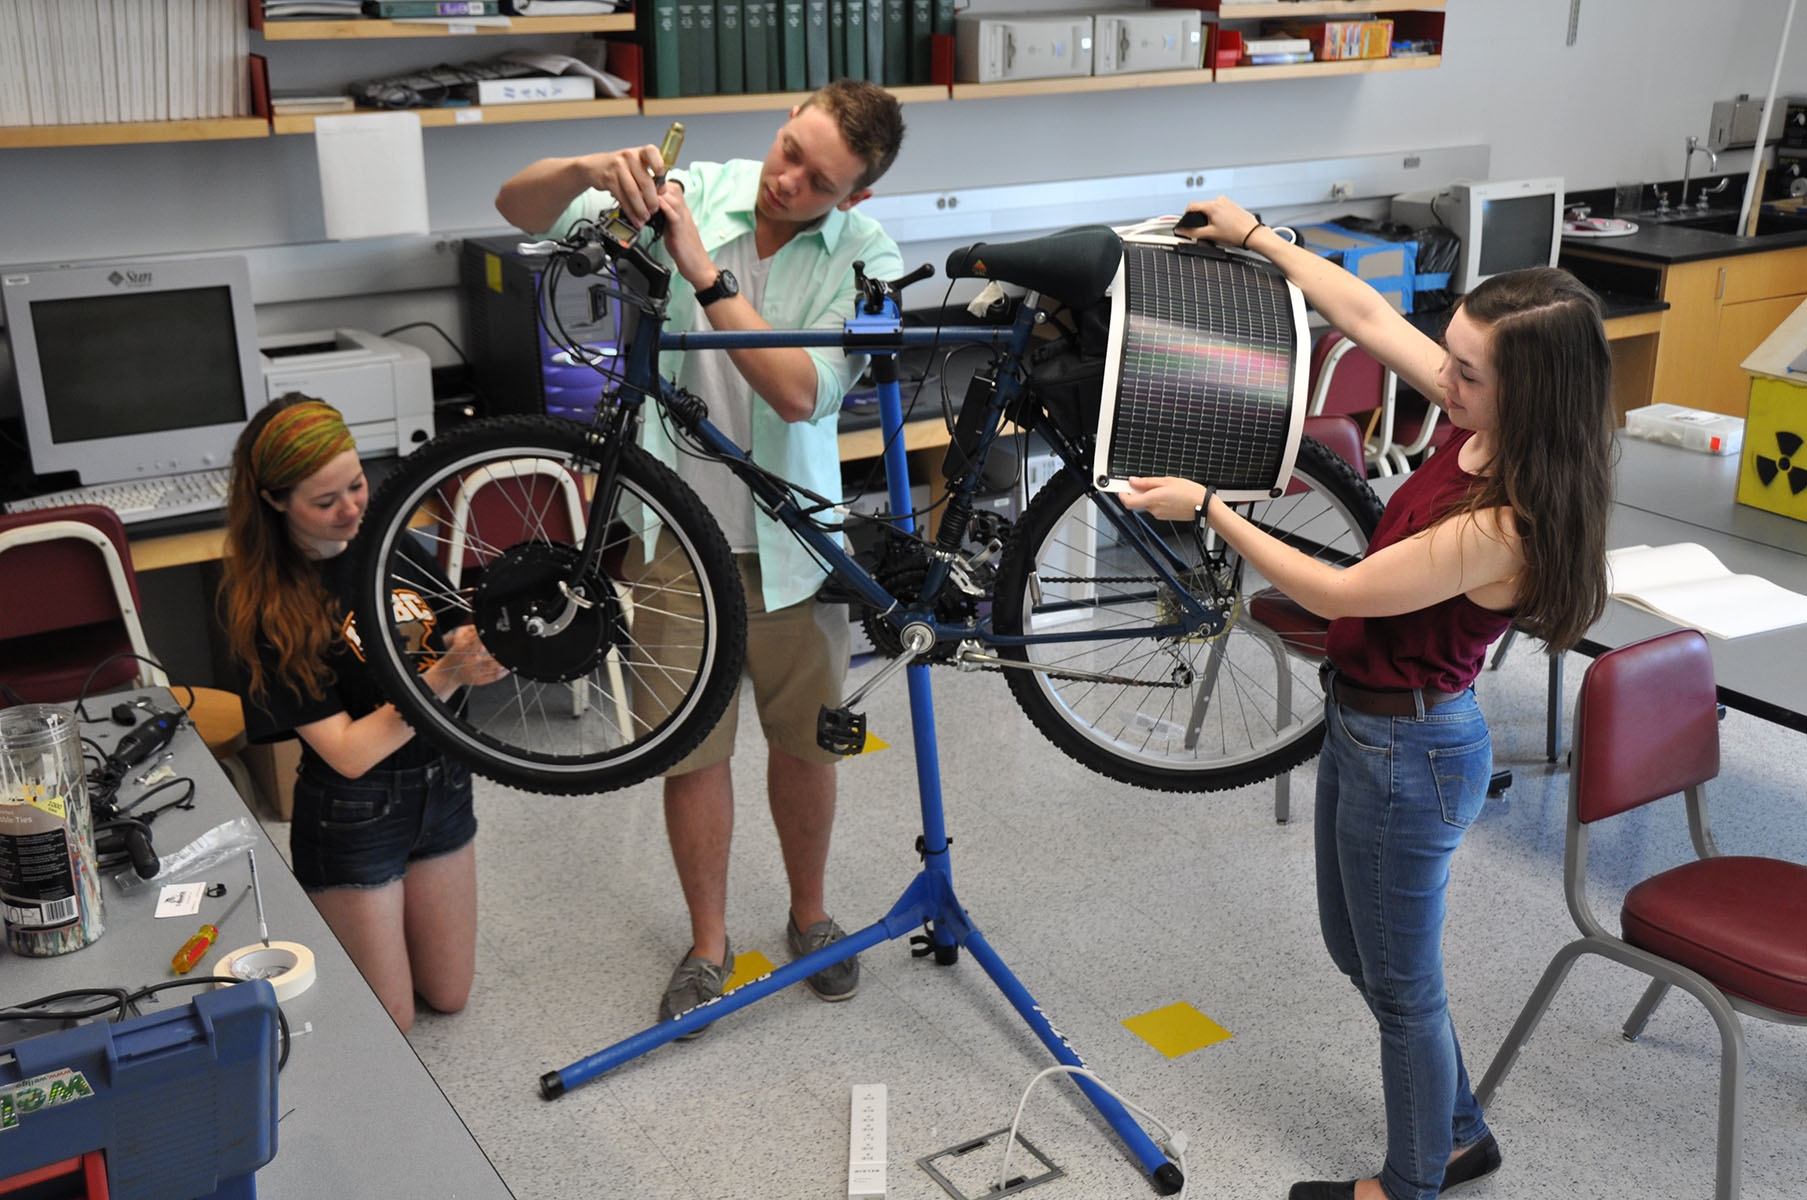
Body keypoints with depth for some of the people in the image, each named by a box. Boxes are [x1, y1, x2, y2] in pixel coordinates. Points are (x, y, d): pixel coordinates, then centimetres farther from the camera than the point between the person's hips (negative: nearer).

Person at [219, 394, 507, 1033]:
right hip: (352, 817, -6)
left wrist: (481, 652, -18)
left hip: (441, 786, 6)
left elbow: (449, 644, 6)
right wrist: (444, 677, -34)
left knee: (448, 996, 19)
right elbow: (348, 752, -24)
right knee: (388, 1025, 9)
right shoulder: (260, 603, -21)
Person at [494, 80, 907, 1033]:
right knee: (692, 744, 9)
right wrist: (590, 169, -25)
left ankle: (809, 916, 39)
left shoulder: (865, 258, -10)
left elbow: (799, 392, -25)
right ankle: (708, 944, 29)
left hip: (789, 534, 0)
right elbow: (520, 207, -3)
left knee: (803, 737, 14)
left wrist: (705, 273, -29)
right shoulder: (690, 194, -6)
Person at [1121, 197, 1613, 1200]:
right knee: (1354, 948, 25)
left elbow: (1336, 592, -23)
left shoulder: (1504, 527, -31)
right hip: (1363, 721, 10)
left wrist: (1206, 509, -18)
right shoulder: (1477, 426, -7)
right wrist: (1254, 235, 8)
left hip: (1407, 752, -10)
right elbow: (1368, 315, 4)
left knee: (1399, 983, 12)